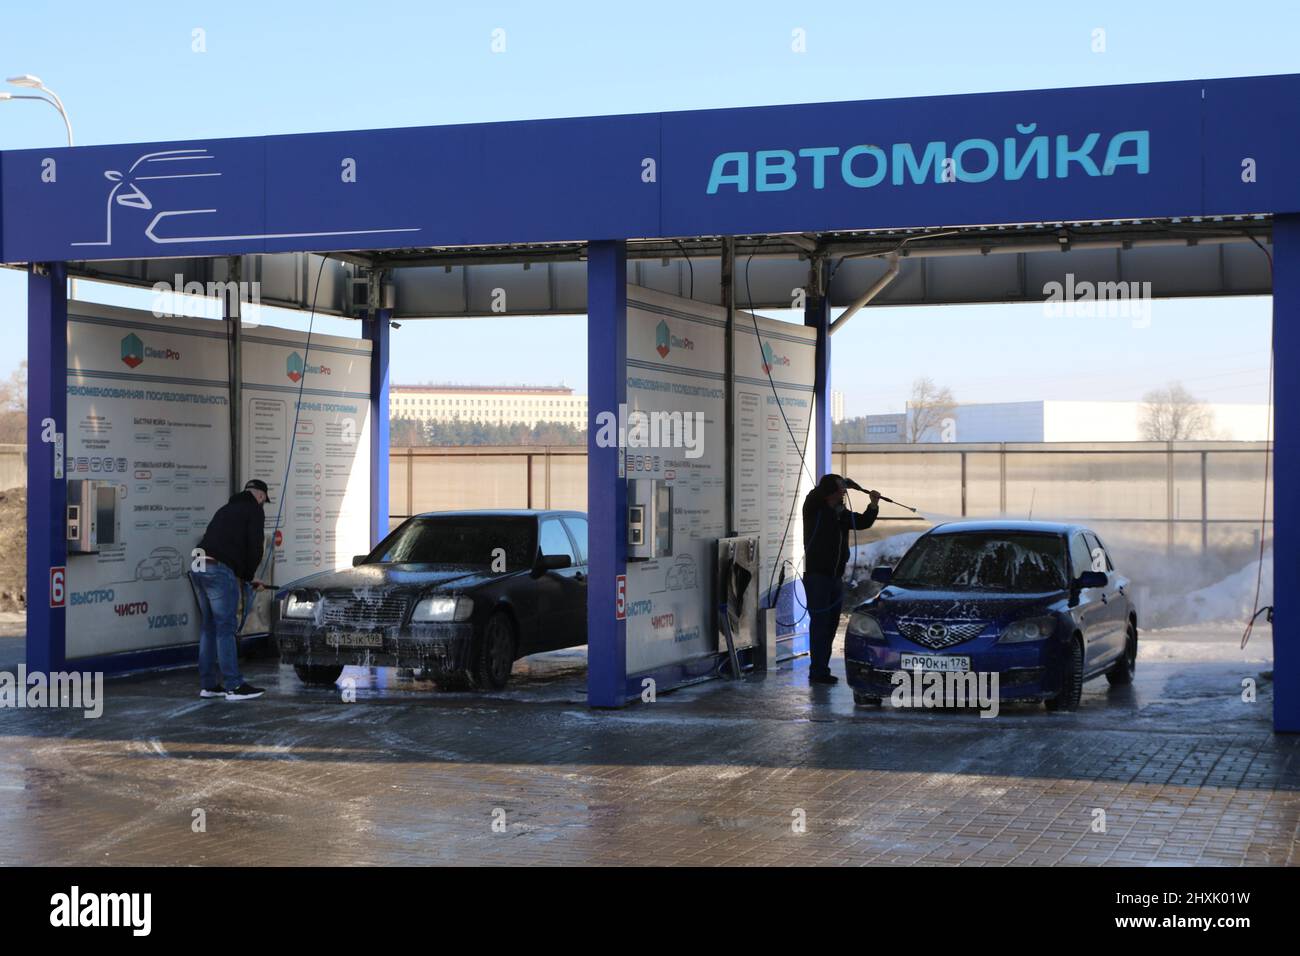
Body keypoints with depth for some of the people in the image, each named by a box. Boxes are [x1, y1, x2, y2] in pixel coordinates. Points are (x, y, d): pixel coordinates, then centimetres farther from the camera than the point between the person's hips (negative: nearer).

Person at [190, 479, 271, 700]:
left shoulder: (226, 508, 27)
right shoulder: (254, 511, 4)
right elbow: (254, 547, -5)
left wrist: (247, 576, 27)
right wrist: (249, 575, 14)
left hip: (199, 567, 8)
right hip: (219, 570, -8)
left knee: (209, 626, 14)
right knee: (225, 628, -5)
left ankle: (208, 684, 17)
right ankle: (233, 686, -2)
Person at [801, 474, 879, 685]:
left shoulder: (841, 514, 13)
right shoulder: (814, 509, -6)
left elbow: (863, 522, 19)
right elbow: (816, 494, -22)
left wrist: (873, 505, 1)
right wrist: (847, 483, -12)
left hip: (836, 578, 7)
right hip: (816, 576, -7)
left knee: (830, 625, 10)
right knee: (819, 624, -10)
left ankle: (822, 670, 16)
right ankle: (818, 671, -9)